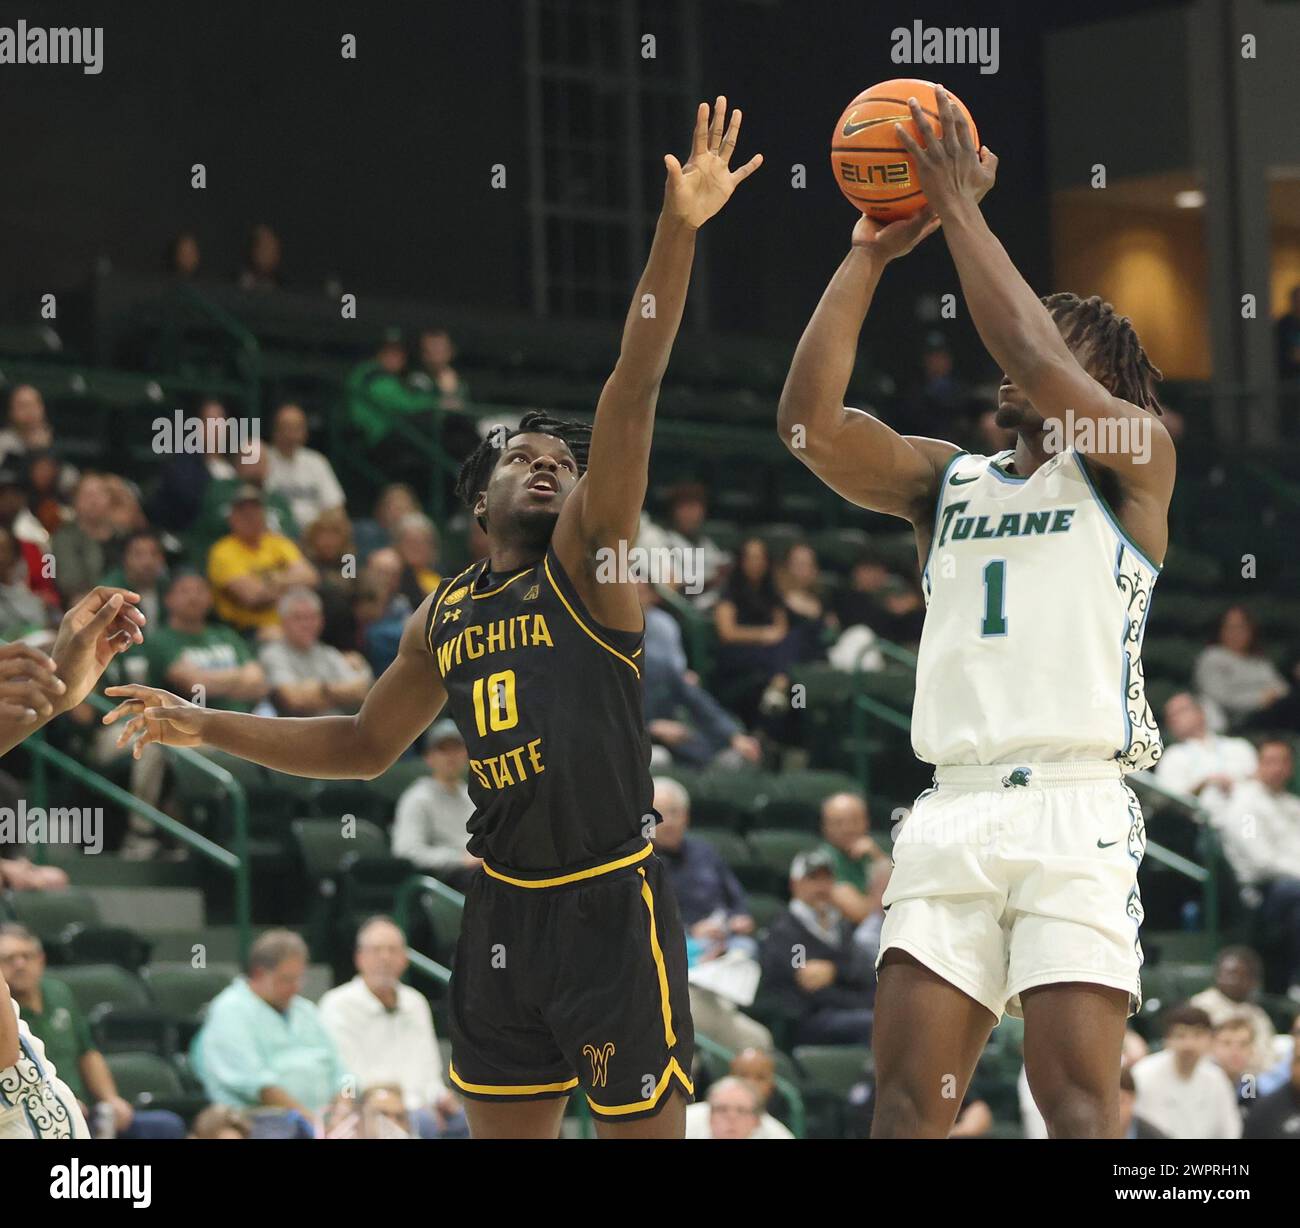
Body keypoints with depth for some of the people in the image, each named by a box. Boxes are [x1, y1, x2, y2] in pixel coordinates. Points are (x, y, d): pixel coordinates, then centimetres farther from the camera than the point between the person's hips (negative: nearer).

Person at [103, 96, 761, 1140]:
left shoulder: (586, 561, -2)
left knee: (645, 1128, -4)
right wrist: (210, 729, 21)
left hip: (613, 905, -6)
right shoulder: (444, 616, 14)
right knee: (504, 1132, 9)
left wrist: (677, 231, -25)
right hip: (505, 909, 6)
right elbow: (367, 745, 26)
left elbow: (632, 390, -14)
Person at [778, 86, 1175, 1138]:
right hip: (951, 813, 5)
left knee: (1079, 1100, -13)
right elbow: (809, 420, 5)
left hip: (1075, 811, -5)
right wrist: (871, 256, 3)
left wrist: (961, 212, -5)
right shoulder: (946, 479, 20)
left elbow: (1037, 361, -11)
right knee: (906, 1099, -3)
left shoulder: (1130, 460, 7)